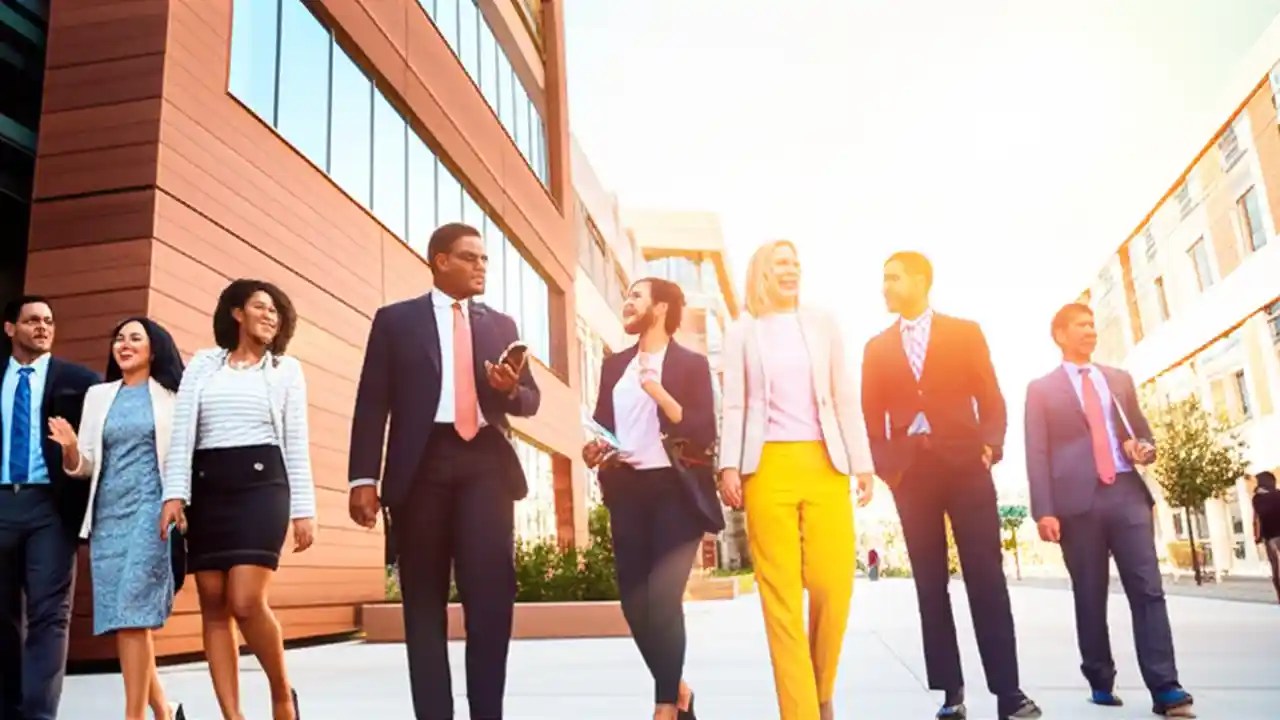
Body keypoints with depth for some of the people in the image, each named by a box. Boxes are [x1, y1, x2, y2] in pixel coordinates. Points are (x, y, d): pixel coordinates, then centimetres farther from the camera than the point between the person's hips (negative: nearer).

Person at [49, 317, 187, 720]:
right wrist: (70, 449, -9)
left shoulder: (172, 395, 4)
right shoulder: (98, 396, 15)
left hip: (151, 510, -5)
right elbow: (86, 466, 13)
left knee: (132, 613, -11)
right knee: (118, 616, 5)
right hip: (107, 513, 5)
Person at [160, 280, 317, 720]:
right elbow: (182, 432, 6)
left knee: (246, 602, -16)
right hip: (208, 488, 3)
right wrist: (174, 494, -6)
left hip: (262, 484, -3)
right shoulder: (203, 364, 14)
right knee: (214, 608, 0)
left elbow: (297, 443, 7)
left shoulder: (287, 369, 11)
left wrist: (303, 509, 1)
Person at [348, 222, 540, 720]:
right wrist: (364, 477, -6)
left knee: (492, 593, -6)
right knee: (424, 600, 4)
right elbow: (372, 403, 3)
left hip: (486, 462, 2)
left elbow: (531, 398, 17)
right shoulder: (396, 320, 10)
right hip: (422, 463, -1)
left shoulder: (501, 325, 18)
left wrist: (511, 389, -7)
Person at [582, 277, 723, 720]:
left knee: (663, 599, -14)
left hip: (675, 492, -5)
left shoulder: (691, 364, 1)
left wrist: (659, 392, -18)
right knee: (635, 603, 4)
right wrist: (592, 452, -3)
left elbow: (704, 435, -9)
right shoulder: (614, 365, 16)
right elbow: (601, 426, 19)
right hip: (628, 492, 5)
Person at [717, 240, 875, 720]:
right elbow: (734, 405, 3)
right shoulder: (742, 333, 8)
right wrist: (729, 466, -8)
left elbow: (846, 399, 10)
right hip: (767, 468, -1)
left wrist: (863, 463, 5)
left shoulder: (823, 325, 13)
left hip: (825, 465, 2)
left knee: (834, 584, -2)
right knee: (780, 592, -1)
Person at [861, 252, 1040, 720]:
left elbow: (991, 399, 6)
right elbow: (871, 415, 11)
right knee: (930, 584, 3)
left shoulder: (965, 332, 10)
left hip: (965, 465, -2)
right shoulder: (877, 347, 15)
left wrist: (990, 447, -9)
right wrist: (883, 466, -2)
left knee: (986, 578, -4)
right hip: (910, 471, 2)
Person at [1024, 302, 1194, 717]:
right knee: (1090, 597, 4)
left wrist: (1145, 449, -2)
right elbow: (1037, 454, 0)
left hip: (1127, 492, 3)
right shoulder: (1042, 389, 8)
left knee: (1148, 589, -6)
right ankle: (1101, 682, 14)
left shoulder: (1120, 380, 20)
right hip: (1078, 500, -2)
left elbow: (1142, 432, 24)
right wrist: (1044, 510, -10)